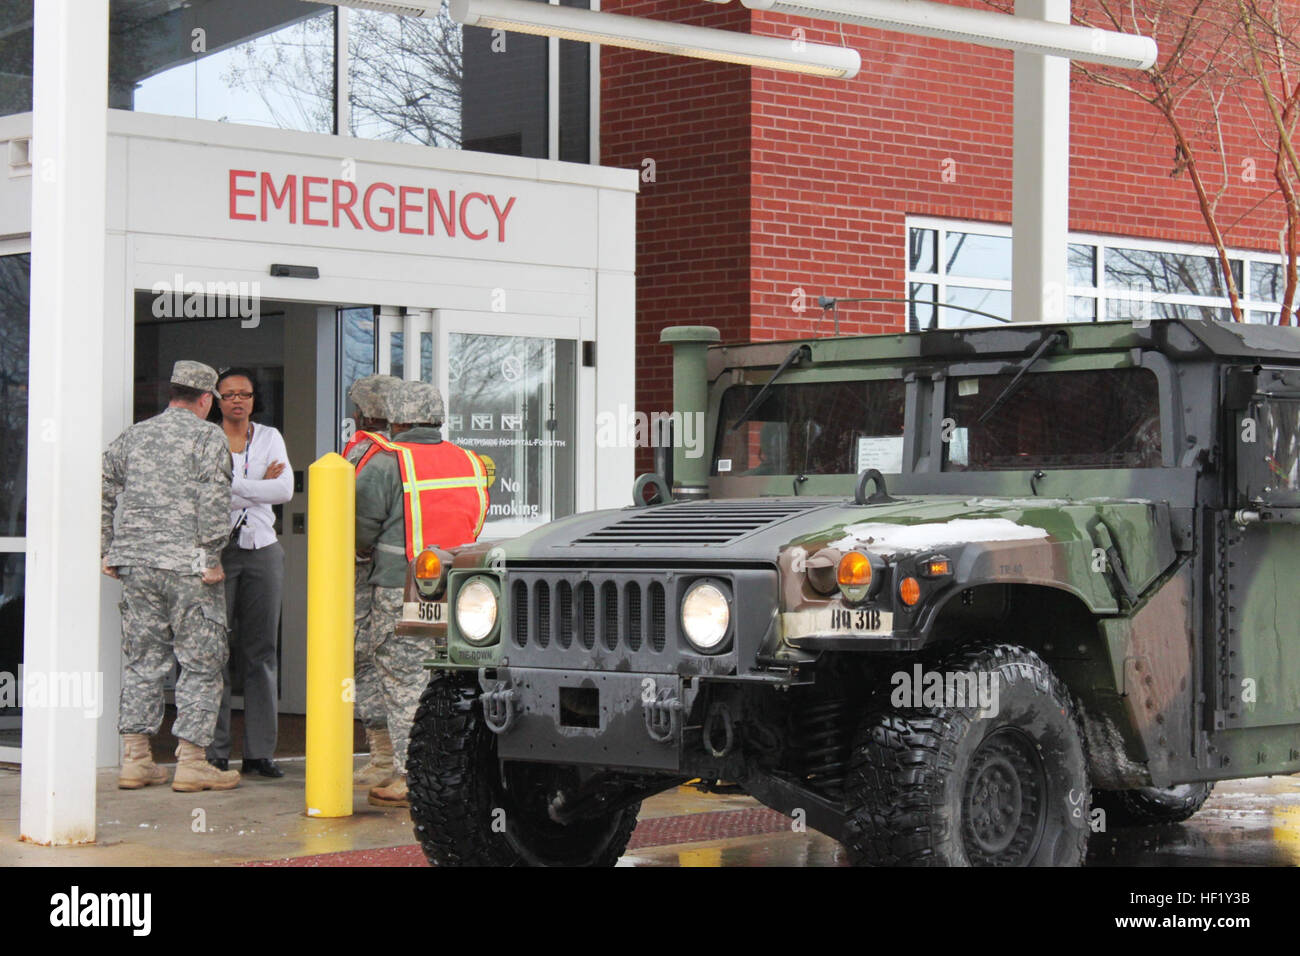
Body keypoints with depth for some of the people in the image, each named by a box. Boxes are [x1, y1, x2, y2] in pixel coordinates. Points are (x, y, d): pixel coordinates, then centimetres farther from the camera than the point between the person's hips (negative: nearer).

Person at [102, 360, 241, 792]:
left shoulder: (133, 436, 14)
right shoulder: (208, 437, -3)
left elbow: (104, 495, 14)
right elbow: (213, 501, -12)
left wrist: (108, 553, 19)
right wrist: (211, 558, -10)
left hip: (135, 563, 6)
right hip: (186, 564, -6)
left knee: (142, 660, 11)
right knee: (201, 663, 1)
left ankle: (135, 758, 11)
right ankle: (191, 761, -2)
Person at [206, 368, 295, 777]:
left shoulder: (270, 438, 13)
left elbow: (286, 490, -2)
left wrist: (234, 487, -8)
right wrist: (260, 487, -6)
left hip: (263, 550, 3)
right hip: (218, 549, -3)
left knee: (261, 650, 2)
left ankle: (260, 751, 6)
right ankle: (214, 751, -3)